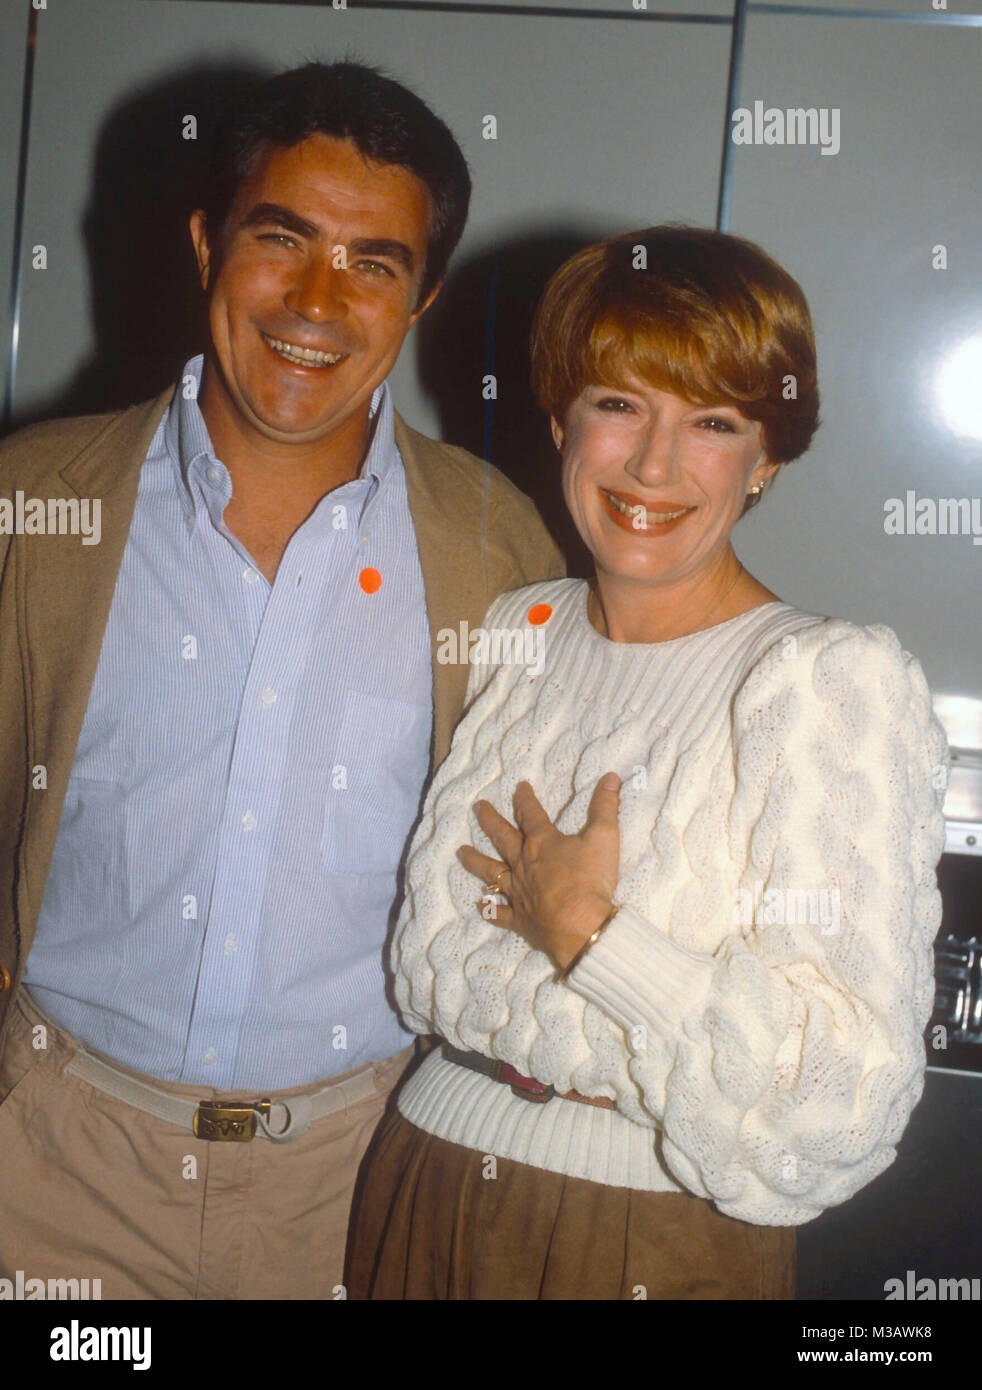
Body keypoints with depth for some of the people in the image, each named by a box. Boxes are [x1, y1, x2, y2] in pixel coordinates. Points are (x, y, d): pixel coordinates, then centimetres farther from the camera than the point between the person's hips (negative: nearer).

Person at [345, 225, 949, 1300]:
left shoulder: (834, 678, -16)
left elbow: (840, 1107, -22)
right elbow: (428, 950, -4)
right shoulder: (514, 633, 1)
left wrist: (580, 930, -14)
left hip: (662, 1243, -4)